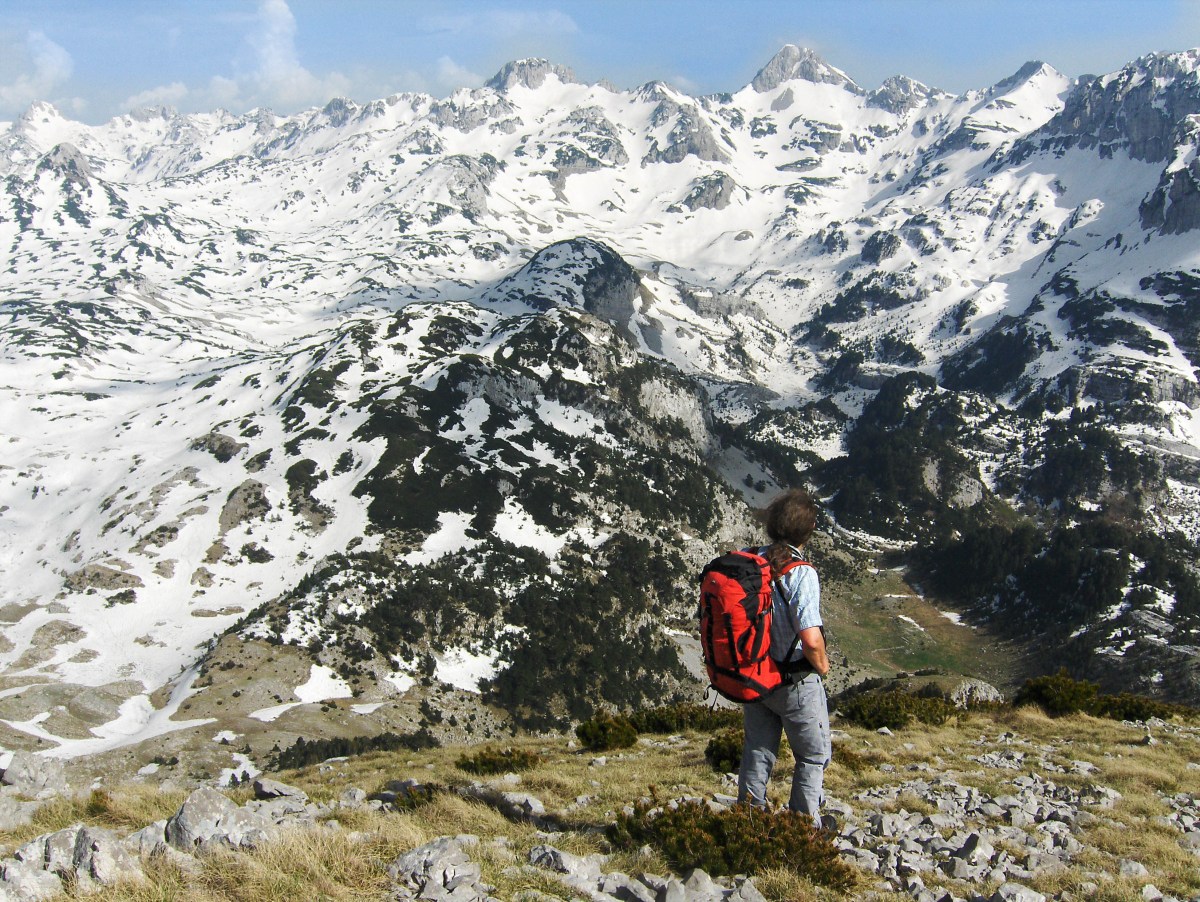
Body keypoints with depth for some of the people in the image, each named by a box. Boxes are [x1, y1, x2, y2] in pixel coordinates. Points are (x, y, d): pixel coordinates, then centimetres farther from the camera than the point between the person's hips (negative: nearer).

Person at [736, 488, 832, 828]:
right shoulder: (801, 573, -25)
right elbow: (811, 640, -31)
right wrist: (821, 665, -10)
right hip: (796, 681, -5)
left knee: (757, 753, 19)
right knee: (814, 756, 16)